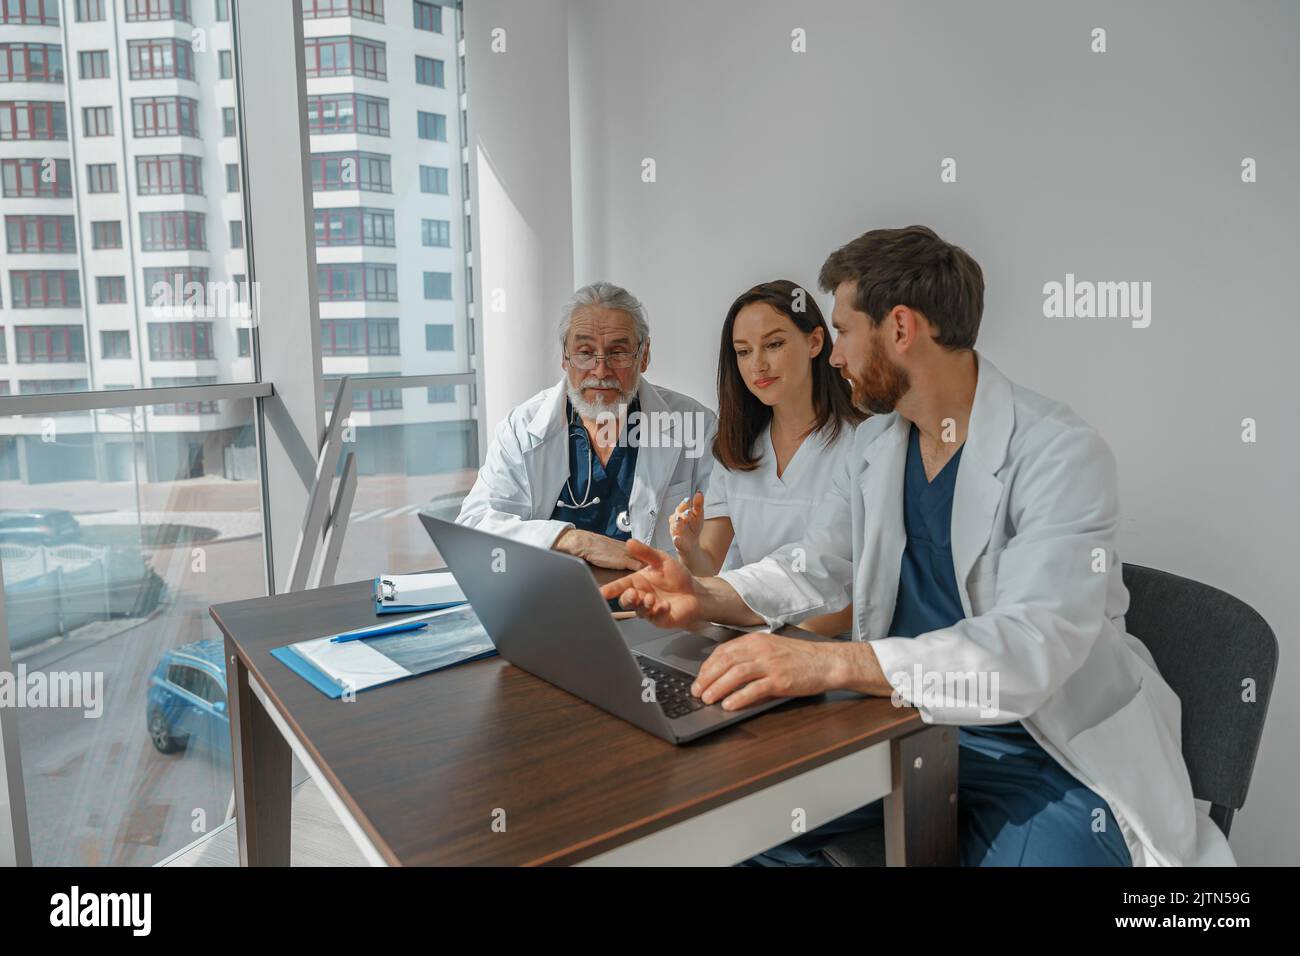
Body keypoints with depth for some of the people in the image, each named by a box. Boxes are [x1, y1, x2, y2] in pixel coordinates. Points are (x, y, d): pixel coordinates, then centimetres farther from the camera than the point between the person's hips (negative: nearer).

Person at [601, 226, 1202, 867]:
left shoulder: (1061, 454, -20)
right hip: (905, 717, 6)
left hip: (1050, 752, -5)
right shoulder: (876, 441, 4)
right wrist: (706, 597, -8)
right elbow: (820, 566, 11)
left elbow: (1031, 647, -31)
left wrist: (830, 662, -43)